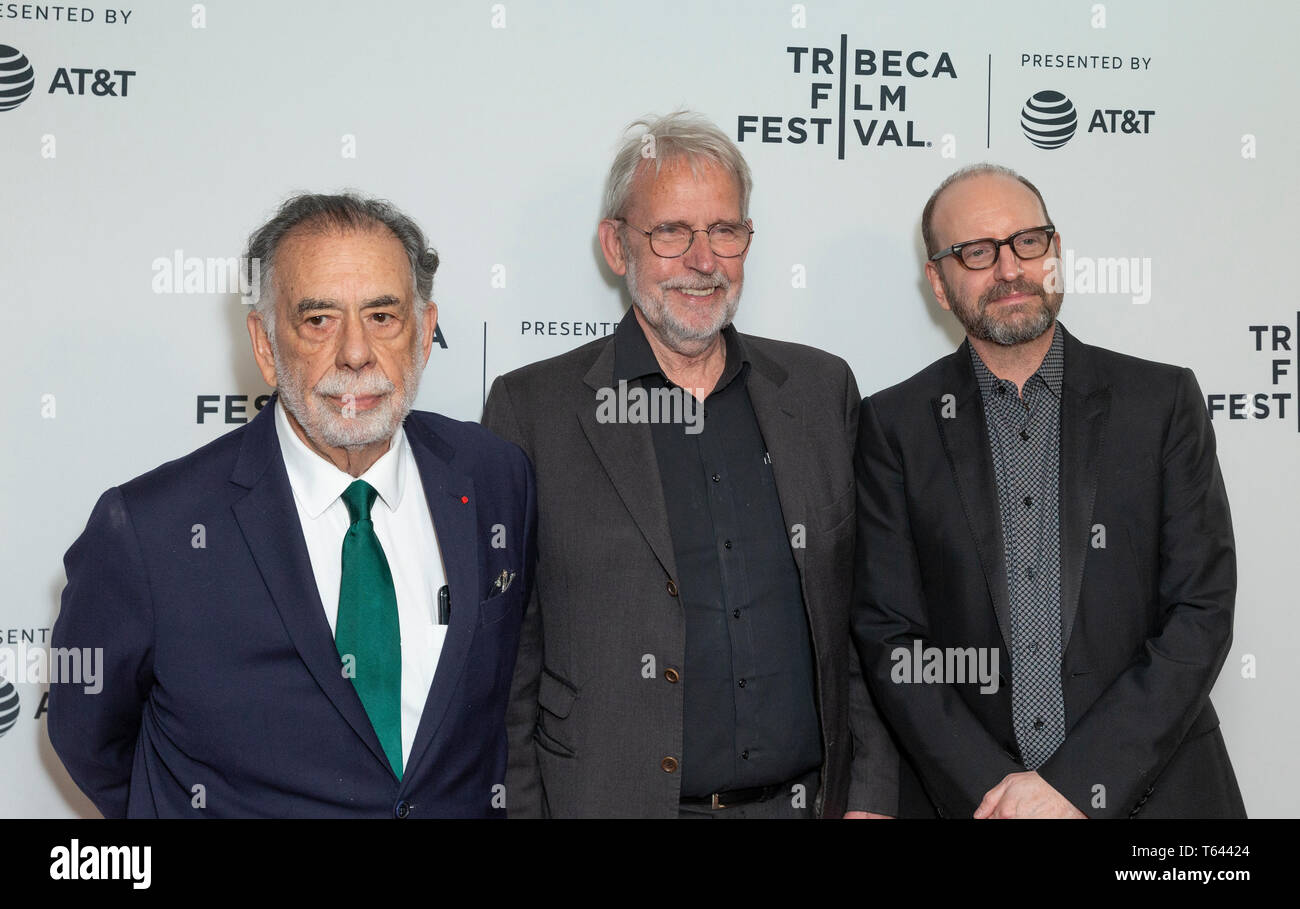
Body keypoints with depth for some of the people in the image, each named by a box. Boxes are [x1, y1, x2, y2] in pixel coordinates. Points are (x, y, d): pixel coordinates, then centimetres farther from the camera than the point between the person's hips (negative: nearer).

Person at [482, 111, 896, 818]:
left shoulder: (823, 389, 6)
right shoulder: (531, 409, -4)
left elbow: (865, 624, 8)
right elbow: (506, 661, -3)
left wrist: (870, 797, 2)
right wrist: (523, 806, -8)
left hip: (808, 800, 3)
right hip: (613, 800, -2)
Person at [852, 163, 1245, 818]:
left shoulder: (1163, 401, -1)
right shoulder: (894, 425, -1)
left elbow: (1202, 614, -6)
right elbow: (886, 635, -4)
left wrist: (1074, 783, -15)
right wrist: (992, 788, -16)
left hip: (1151, 789, 0)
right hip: (963, 797, 0)